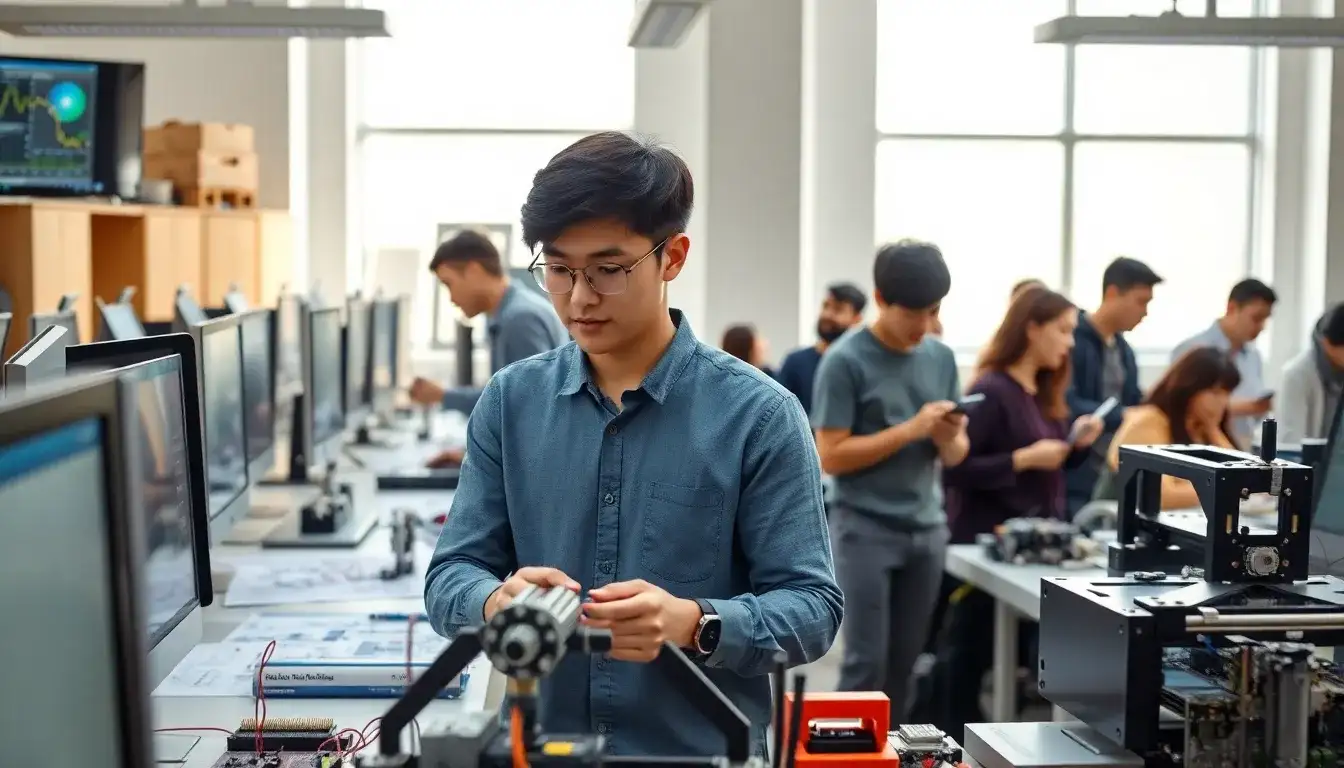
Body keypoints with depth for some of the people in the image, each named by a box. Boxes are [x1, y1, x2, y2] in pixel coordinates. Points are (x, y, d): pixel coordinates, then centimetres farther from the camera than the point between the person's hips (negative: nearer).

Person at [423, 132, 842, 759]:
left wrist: (694, 624, -27)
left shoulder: (757, 415, -9)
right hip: (542, 744, 3)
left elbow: (812, 606, -9)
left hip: (706, 750, -2)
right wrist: (498, 600, -21)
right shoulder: (510, 403, 1)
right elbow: (450, 578, 1)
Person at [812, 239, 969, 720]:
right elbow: (831, 456, -12)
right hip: (865, 530, -5)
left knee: (904, 662, 8)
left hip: (927, 529, 5)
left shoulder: (941, 358, 9)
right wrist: (911, 429, -17)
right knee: (867, 661, -5)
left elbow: (954, 455, 13)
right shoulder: (846, 361, -9)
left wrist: (950, 437, -11)